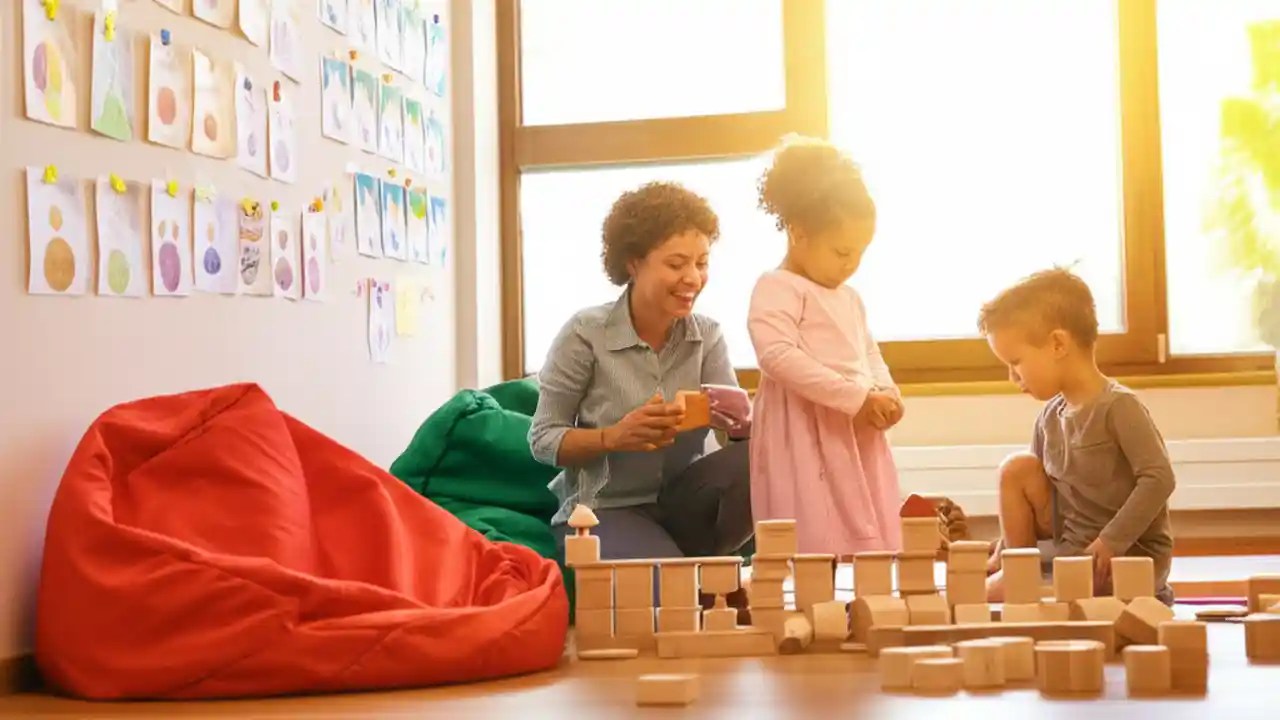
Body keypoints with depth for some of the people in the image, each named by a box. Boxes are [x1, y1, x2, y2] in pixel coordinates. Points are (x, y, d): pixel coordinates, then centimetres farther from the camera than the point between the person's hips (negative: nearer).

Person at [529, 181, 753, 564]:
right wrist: (614, 437, -23)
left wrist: (741, 422, -31)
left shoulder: (707, 336, 3)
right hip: (604, 510, -5)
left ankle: (710, 567, -6)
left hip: (681, 502, 5)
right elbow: (542, 439, -6)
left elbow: (737, 419, -7)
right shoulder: (585, 334, -10)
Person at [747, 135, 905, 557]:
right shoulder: (777, 289, -9)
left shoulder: (849, 297, 19)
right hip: (804, 439, -9)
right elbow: (779, 356, -22)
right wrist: (856, 397, -22)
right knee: (817, 551, -10)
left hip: (858, 435, 9)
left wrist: (885, 393, 4)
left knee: (869, 547, 8)